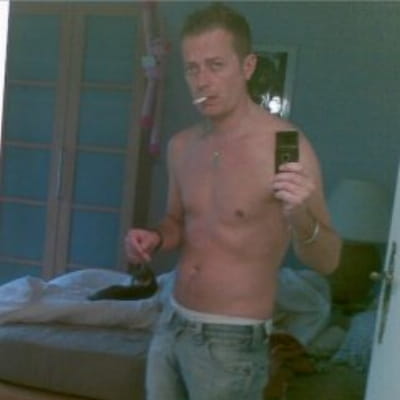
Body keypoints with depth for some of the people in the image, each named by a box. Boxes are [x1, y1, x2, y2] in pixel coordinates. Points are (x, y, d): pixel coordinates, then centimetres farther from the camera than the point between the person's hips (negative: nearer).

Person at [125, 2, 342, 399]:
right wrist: (155, 238, -4)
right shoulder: (181, 146, 1)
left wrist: (301, 219, -35)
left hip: (232, 340, -5)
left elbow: (327, 261, -15)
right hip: (171, 325, 6)